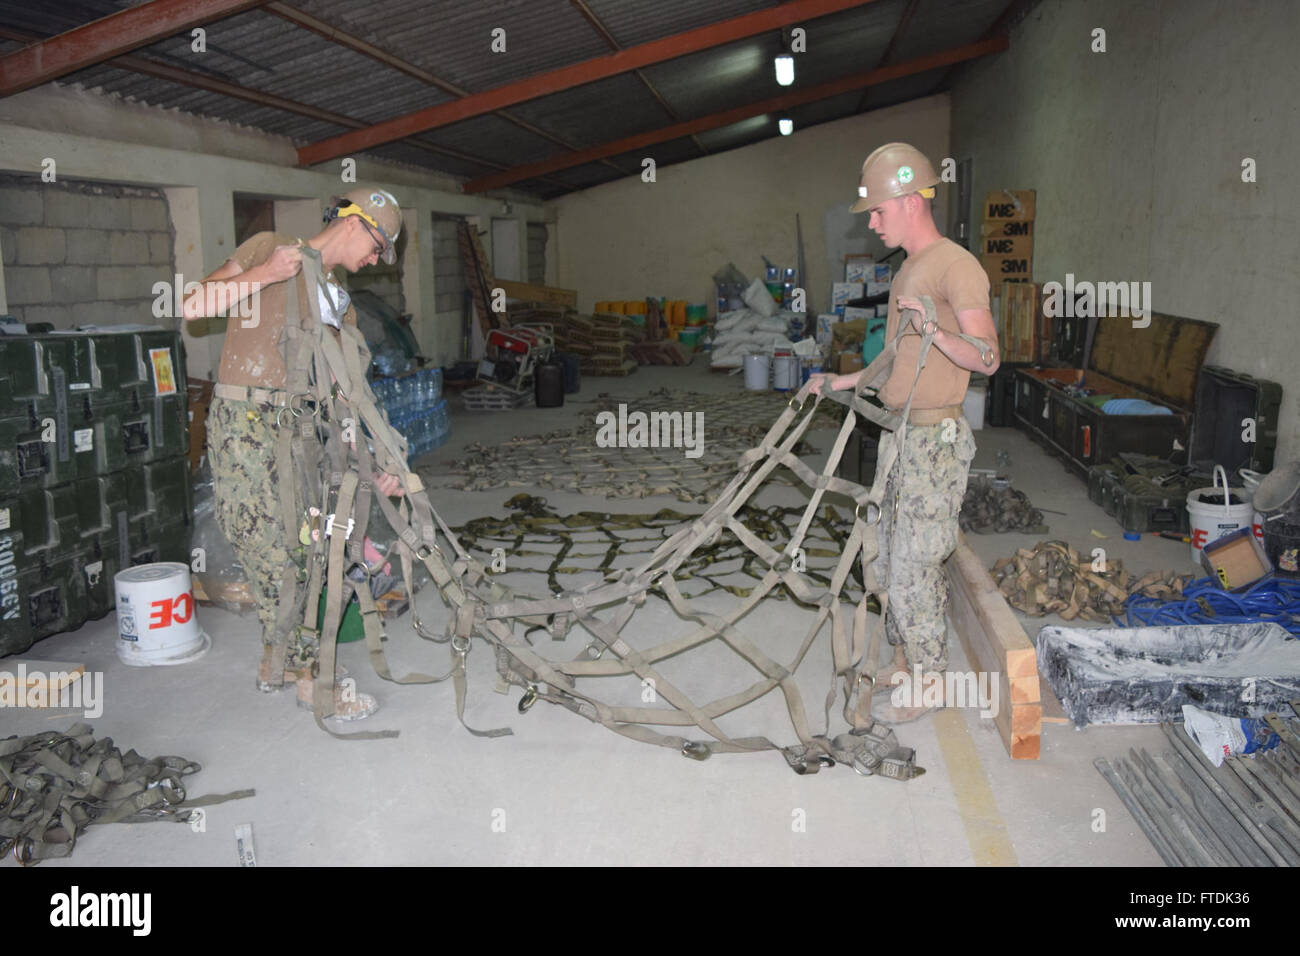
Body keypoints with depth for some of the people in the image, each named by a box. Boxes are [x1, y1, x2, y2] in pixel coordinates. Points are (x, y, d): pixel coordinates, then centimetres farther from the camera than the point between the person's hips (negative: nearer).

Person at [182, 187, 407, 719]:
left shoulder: (340, 304, 17)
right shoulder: (270, 248, 1)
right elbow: (192, 307, -6)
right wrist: (261, 276, -18)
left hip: (297, 429, 7)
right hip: (244, 421, -7)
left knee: (292, 549, 10)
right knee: (272, 550, -6)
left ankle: (275, 661, 26)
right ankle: (308, 675, 3)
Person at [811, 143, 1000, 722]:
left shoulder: (957, 267, -13)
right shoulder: (908, 271, 16)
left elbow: (987, 358, -20)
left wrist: (935, 332, -36)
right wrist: (843, 382, 20)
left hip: (935, 440, -9)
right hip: (900, 435, 9)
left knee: (915, 565, -4)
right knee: (894, 560, 15)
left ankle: (929, 680, 11)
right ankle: (905, 664, 29)